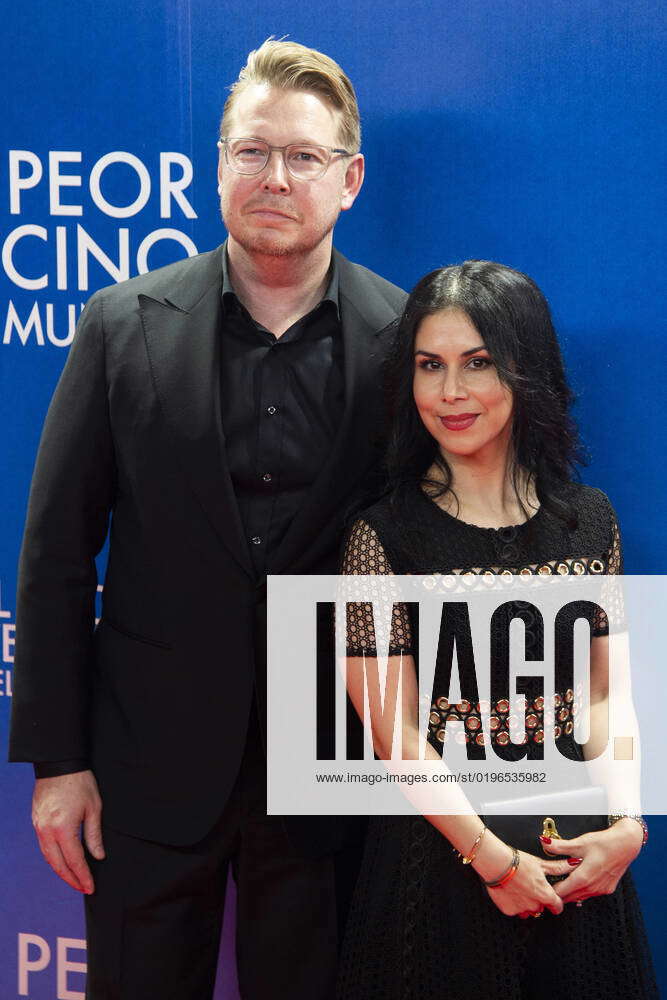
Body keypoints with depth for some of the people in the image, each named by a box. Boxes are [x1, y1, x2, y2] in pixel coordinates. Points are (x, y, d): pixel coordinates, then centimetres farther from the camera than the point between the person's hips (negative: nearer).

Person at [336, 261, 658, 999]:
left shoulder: (590, 521, 2)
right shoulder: (384, 534, -9)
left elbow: (603, 697, 4)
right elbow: (393, 729, -11)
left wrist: (627, 826, -10)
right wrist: (492, 858, -13)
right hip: (441, 844, -3)